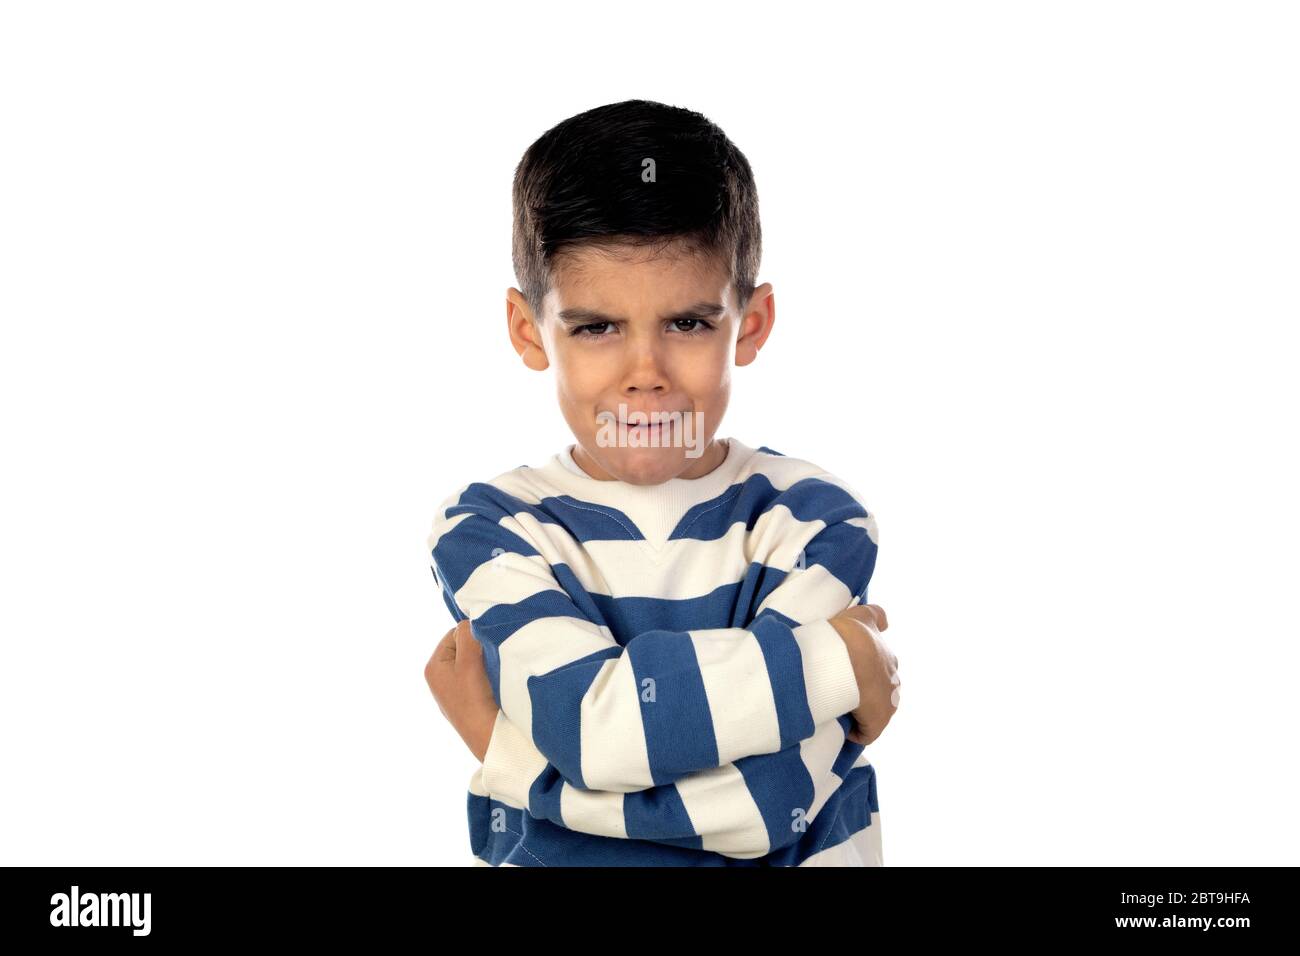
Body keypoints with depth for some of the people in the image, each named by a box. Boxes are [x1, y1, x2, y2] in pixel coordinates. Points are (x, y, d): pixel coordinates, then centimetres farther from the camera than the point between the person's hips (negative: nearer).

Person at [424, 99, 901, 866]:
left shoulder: (814, 523, -6)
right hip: (548, 857, 0)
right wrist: (841, 659, -14)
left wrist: (499, 751, -13)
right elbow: (589, 718, -20)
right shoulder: (487, 531, -4)